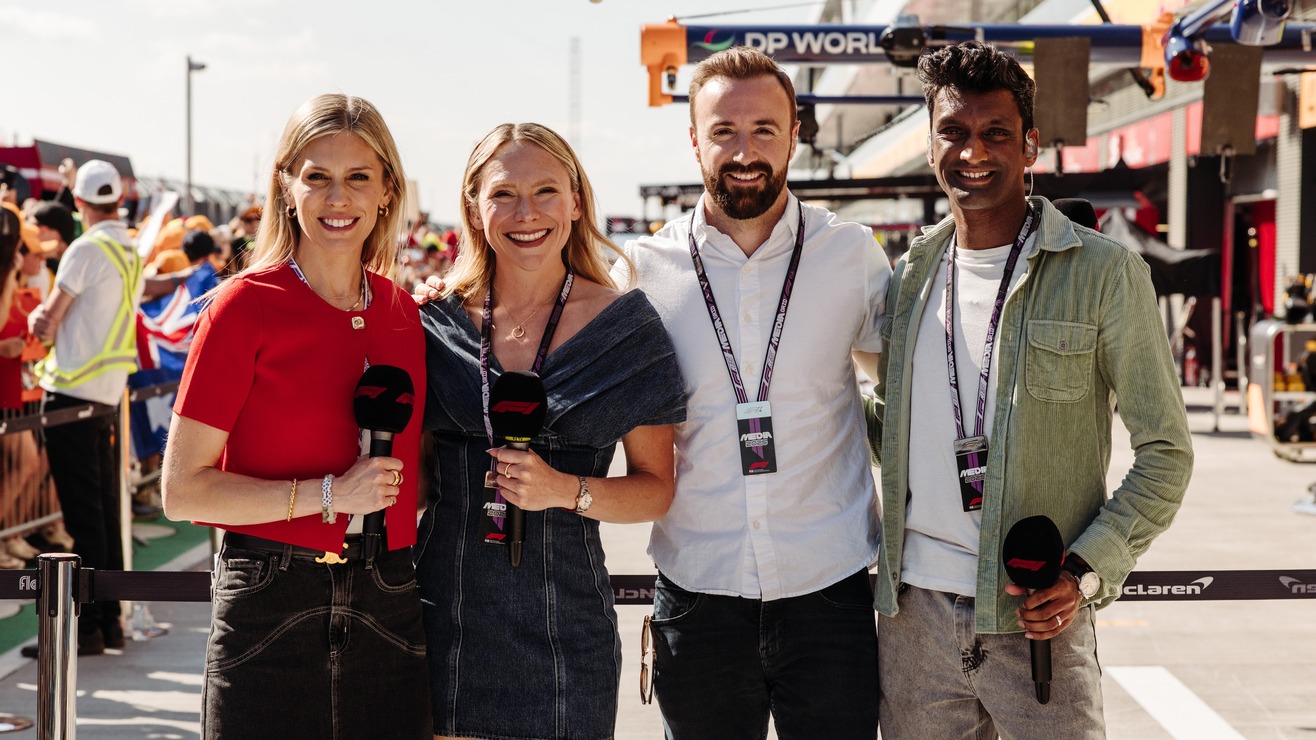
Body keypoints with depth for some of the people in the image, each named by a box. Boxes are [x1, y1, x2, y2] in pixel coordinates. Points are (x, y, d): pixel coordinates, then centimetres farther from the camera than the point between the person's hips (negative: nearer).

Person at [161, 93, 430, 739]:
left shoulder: (404, 313, 8)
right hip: (270, 611, -4)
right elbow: (183, 490, -10)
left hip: (388, 609, 4)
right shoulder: (244, 306, -7)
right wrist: (329, 495, -15)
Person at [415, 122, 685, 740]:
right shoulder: (438, 323, 4)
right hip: (443, 615, 2)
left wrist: (565, 490, -15)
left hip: (563, 626, -1)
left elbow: (656, 489, 0)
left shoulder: (623, 325, -2)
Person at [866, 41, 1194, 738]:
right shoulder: (910, 277, 9)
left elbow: (1165, 451, -3)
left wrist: (1087, 569, -14)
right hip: (913, 609, 4)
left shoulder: (1103, 273, -4)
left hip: (1037, 616, -4)